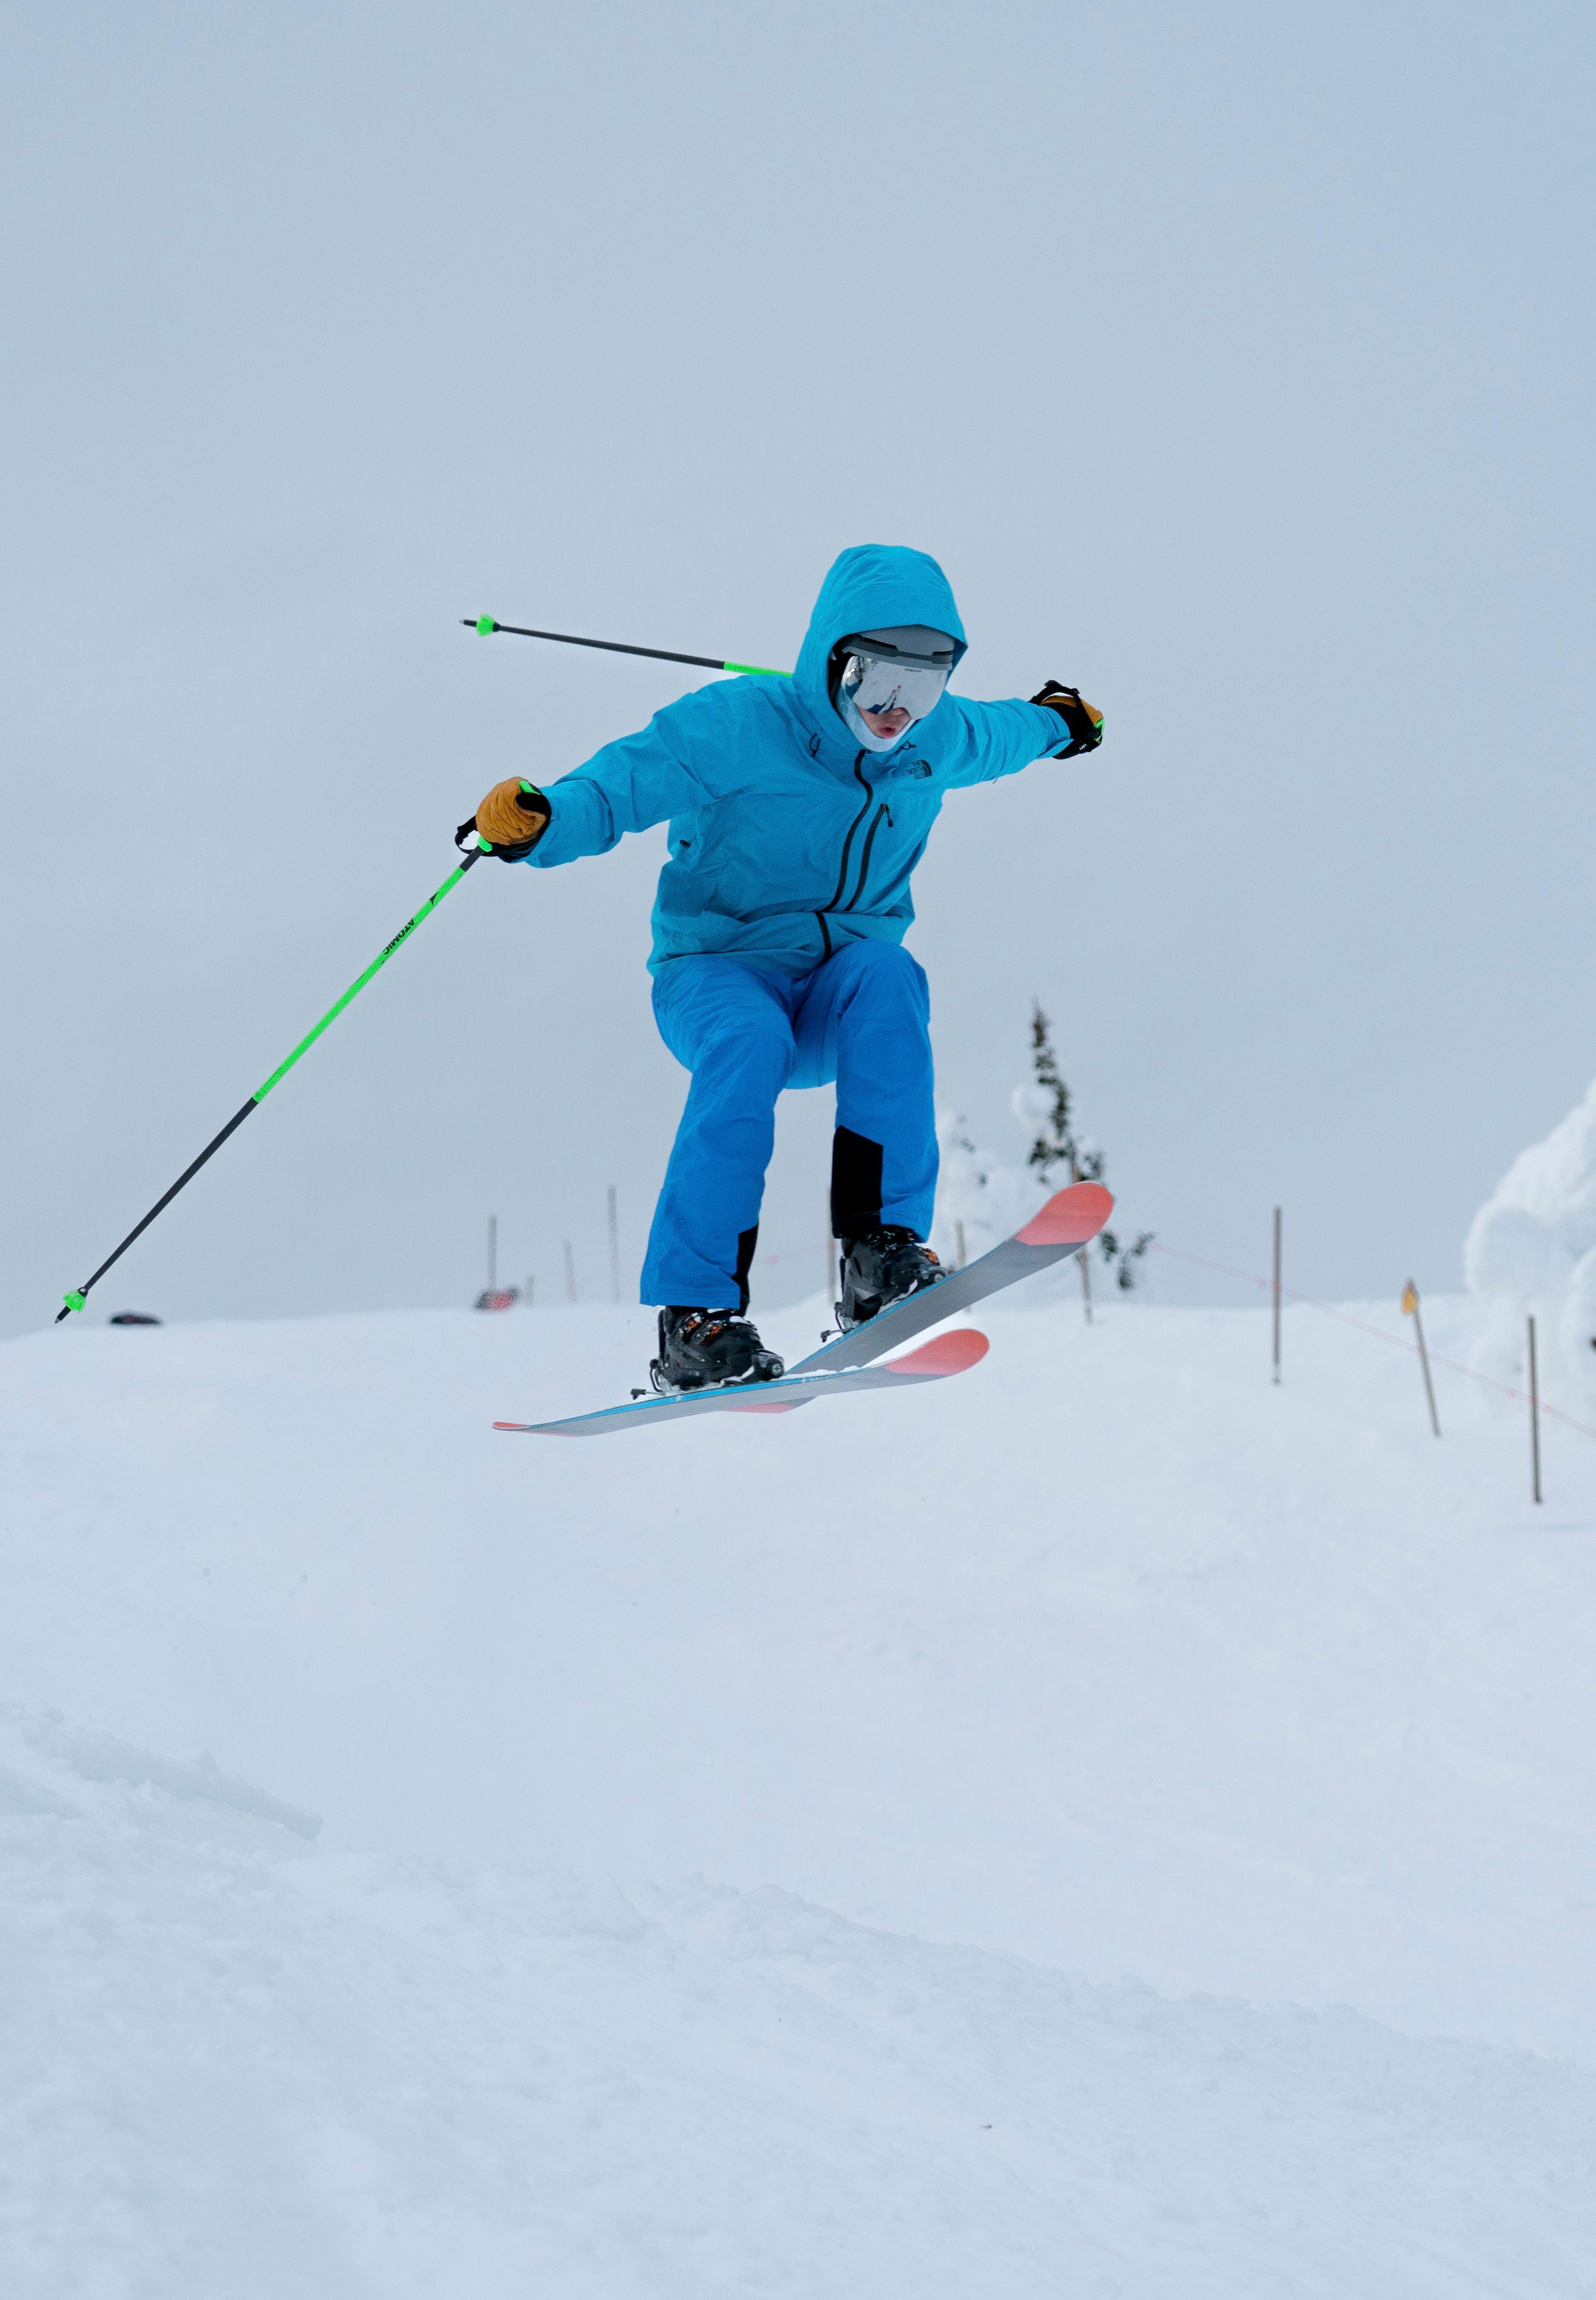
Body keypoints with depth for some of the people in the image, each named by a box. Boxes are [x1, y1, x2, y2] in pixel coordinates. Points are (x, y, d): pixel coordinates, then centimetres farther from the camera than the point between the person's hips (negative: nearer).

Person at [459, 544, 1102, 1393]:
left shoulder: (936, 740, 3)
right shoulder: (737, 728, -14)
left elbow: (989, 736, 28)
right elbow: (620, 784, -20)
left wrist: (1054, 724, 47)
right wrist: (535, 821, -41)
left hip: (835, 1002, 4)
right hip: (715, 976, -4)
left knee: (885, 973, -32)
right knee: (748, 1045, -38)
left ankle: (880, 1245, -34)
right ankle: (697, 1314, -39)